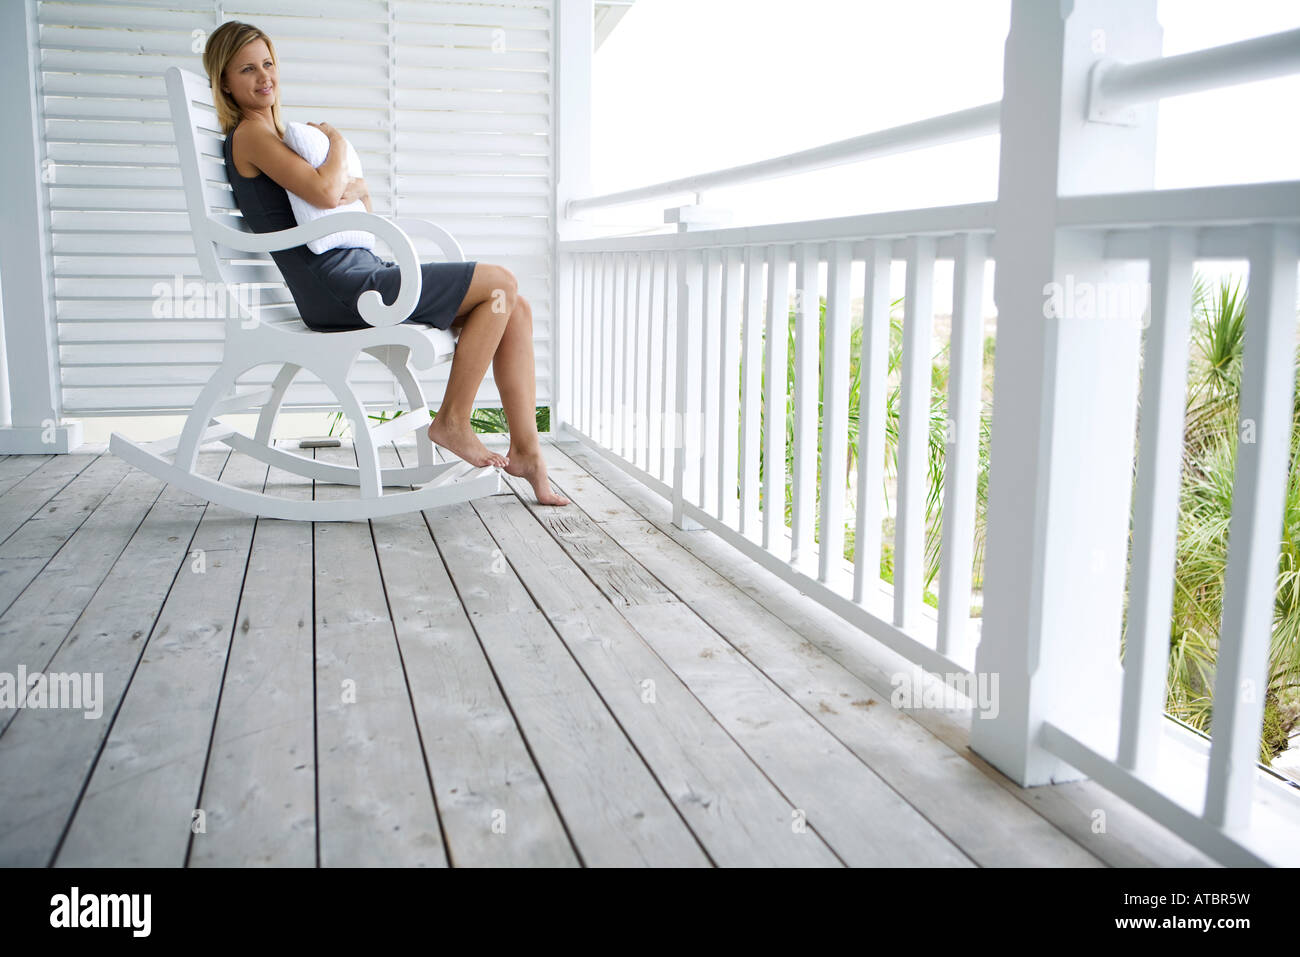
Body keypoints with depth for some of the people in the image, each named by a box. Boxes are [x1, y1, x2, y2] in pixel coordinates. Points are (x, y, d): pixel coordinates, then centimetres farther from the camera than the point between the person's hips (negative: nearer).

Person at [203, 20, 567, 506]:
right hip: (340, 289, -9)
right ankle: (452, 421, -5)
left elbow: (354, 191, 21)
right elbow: (324, 192, -20)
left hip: (360, 275, 9)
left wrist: (354, 189, -3)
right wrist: (336, 142, -1)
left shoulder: (276, 134, 26)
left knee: (515, 306, 0)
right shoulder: (250, 134, -4)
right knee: (500, 284, -12)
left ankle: (525, 448, -2)